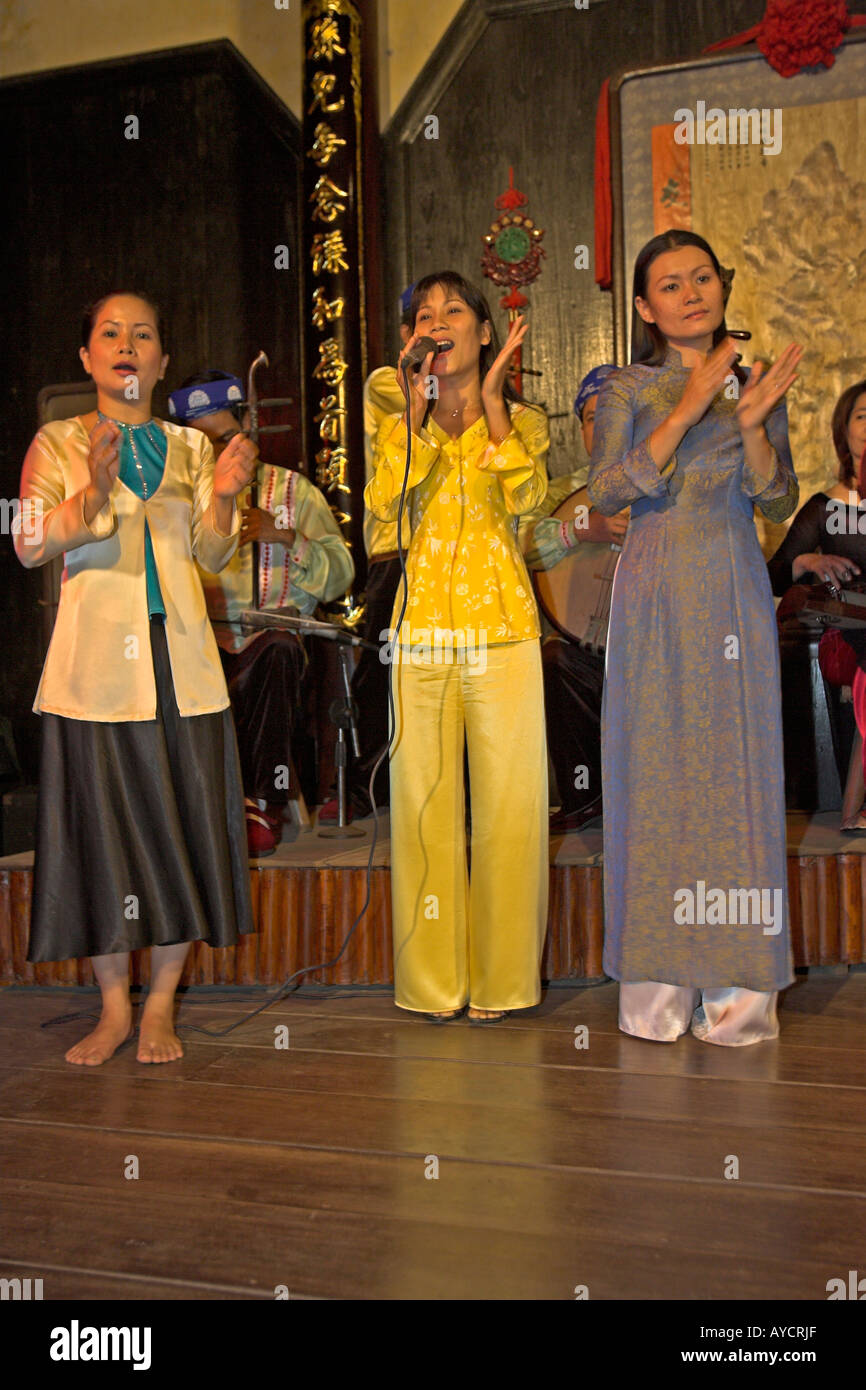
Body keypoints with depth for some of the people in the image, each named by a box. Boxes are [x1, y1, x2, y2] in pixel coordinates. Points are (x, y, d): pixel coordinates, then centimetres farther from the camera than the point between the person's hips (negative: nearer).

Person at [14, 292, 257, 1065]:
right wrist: (94, 492, -23)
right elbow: (30, 545, -6)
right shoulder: (59, 443, 6)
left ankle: (160, 1006, 15)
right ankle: (114, 1008, 16)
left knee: (181, 826, 1)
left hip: (179, 660, 2)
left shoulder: (189, 445, 13)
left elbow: (212, 553, 7)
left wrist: (222, 497, -12)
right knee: (101, 826, 1)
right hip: (96, 662, -2)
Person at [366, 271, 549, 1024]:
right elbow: (383, 502, -4)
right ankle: (432, 976, 11)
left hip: (500, 625, -1)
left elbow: (524, 495, -9)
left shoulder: (522, 421, 12)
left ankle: (498, 974, 10)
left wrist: (491, 398, -10)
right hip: (422, 626, 1)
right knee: (423, 798, 1)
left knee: (507, 795, -2)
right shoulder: (401, 428, 16)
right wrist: (419, 411, -10)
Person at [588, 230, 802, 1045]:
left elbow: (780, 504, 4)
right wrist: (687, 412, -15)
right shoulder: (627, 393, 5)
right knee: (653, 770, -1)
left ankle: (736, 983, 7)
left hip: (734, 596, 1)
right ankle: (658, 982, 8)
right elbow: (605, 494, -9)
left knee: (737, 769, -1)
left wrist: (752, 421, -11)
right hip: (656, 597, -1)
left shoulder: (754, 385, 11)